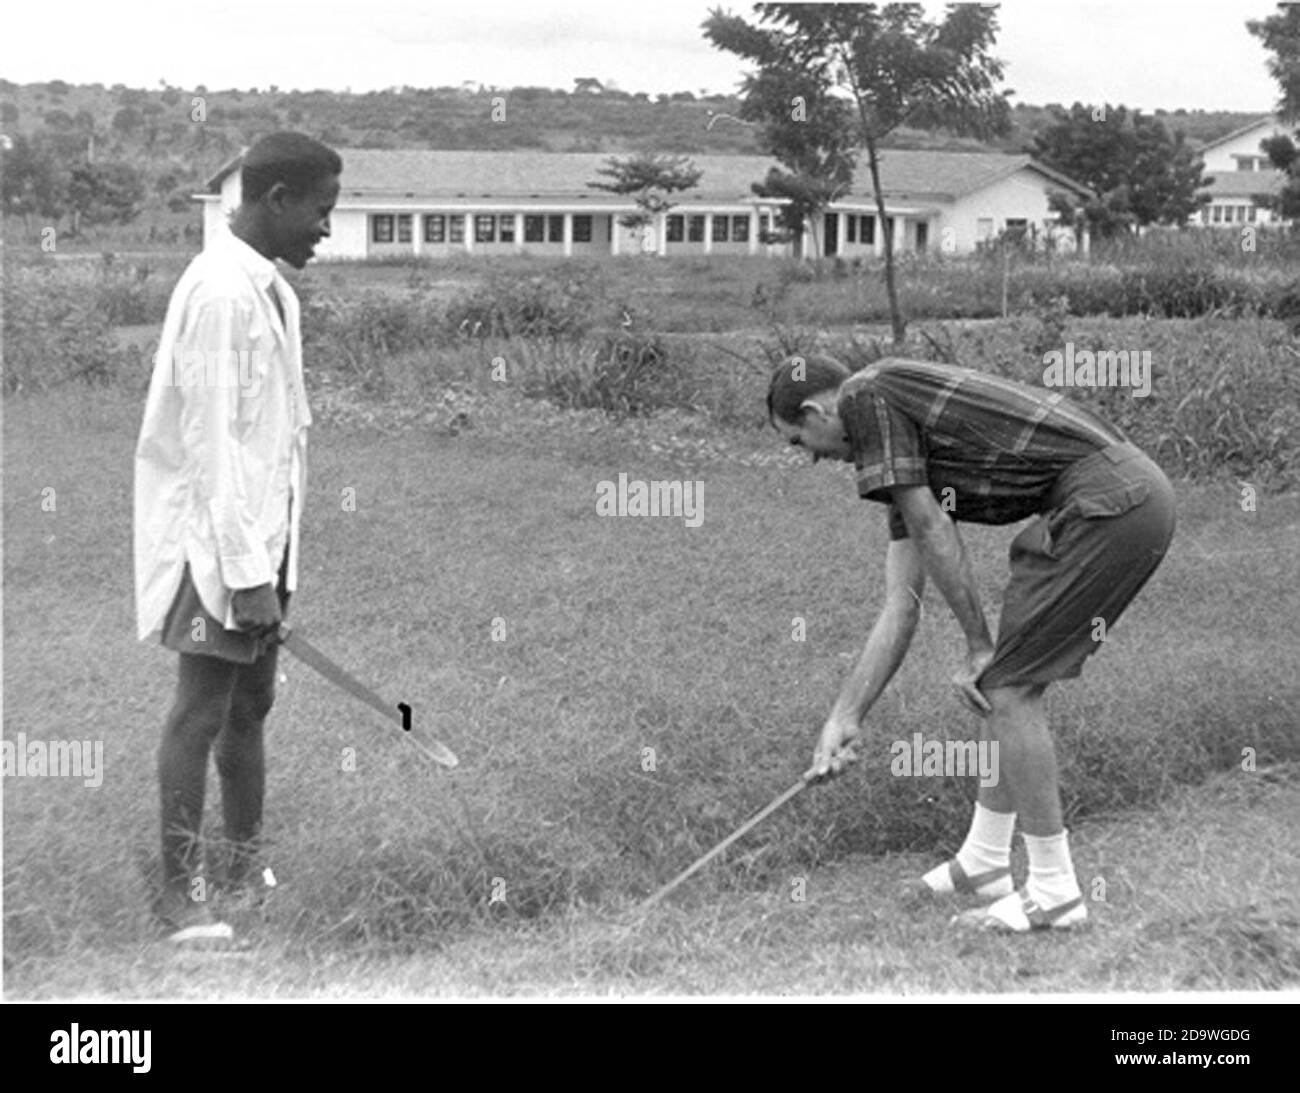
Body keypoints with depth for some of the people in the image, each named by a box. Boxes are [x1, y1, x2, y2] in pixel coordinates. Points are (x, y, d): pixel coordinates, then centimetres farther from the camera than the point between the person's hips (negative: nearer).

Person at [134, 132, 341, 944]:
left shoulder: (273, 291, 12)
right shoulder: (220, 293, -17)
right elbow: (211, 442, -20)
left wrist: (274, 556, 14)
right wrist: (244, 568, -21)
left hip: (263, 535, 9)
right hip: (217, 540, -9)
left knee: (249, 708, 15)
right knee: (202, 711, -3)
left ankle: (247, 870, 26)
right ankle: (180, 894, 6)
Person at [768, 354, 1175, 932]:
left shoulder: (867, 396, -1)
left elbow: (932, 533, -8)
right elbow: (902, 606, 23)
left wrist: (979, 645, 1)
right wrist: (844, 718, 23)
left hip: (1107, 503, -10)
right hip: (1137, 494, 10)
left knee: (1008, 686, -3)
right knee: (1012, 679, 18)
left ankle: (1054, 892, 6)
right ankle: (983, 861, 30)